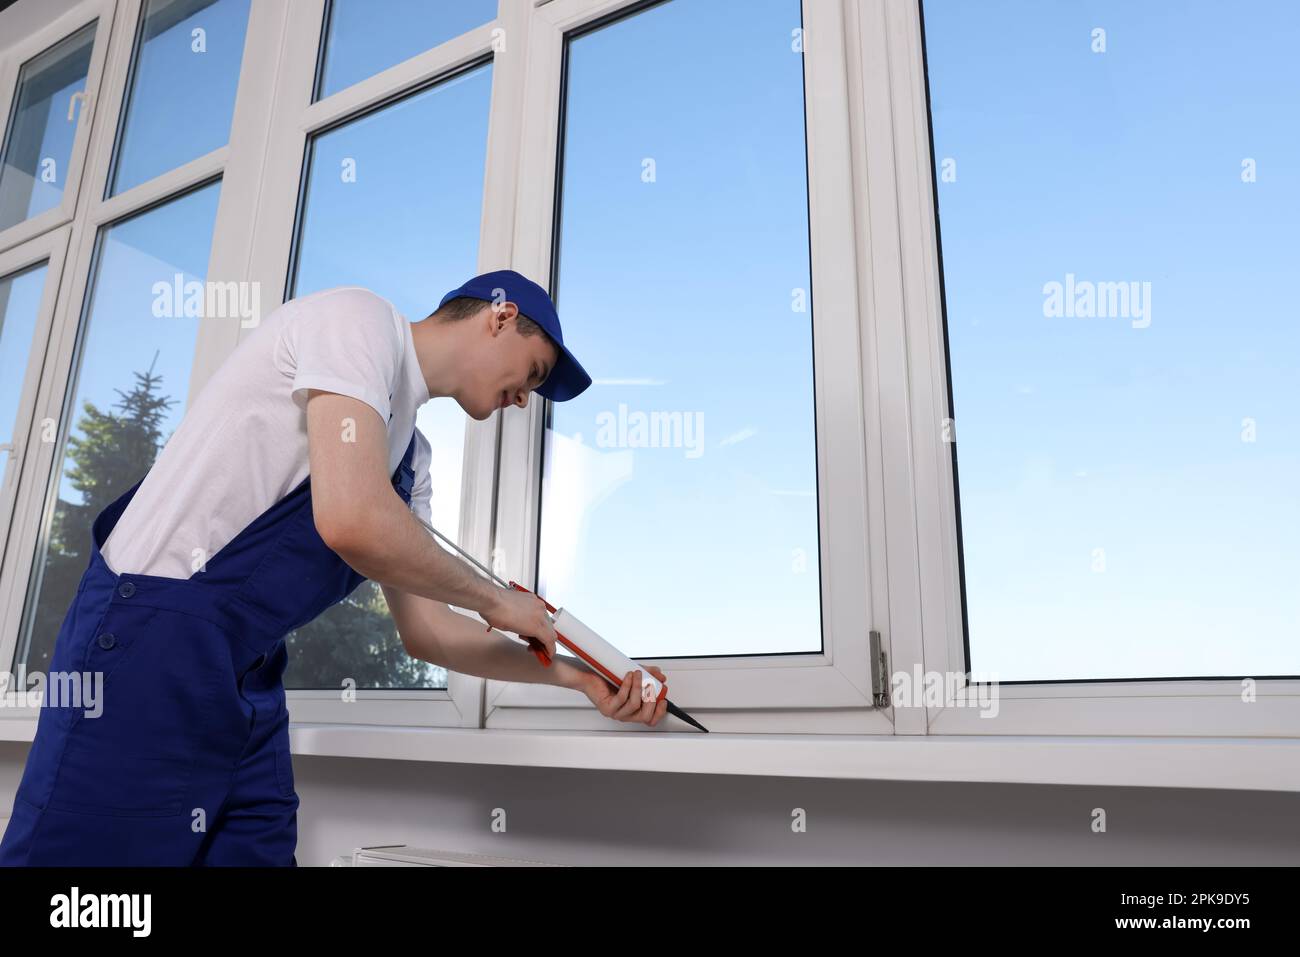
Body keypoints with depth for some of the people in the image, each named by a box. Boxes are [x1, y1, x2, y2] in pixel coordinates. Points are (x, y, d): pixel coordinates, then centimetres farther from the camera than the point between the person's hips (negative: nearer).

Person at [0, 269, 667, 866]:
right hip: (155, 638, -9)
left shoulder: (410, 457, 16)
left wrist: (576, 676, 15)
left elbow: (424, 631, 17)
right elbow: (352, 523, -25)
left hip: (250, 679, 9)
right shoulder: (362, 319, -10)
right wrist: (496, 602, -9)